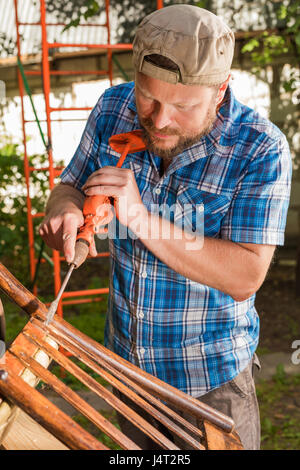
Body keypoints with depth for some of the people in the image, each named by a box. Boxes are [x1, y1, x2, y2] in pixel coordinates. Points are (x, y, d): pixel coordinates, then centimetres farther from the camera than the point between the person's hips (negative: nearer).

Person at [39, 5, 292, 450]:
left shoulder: (261, 150, -24)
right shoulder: (114, 109, -11)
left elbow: (245, 278, -27)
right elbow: (70, 186, 2)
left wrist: (141, 218, -34)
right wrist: (66, 212, -24)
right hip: (126, 357, 5)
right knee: (138, 446, 26)